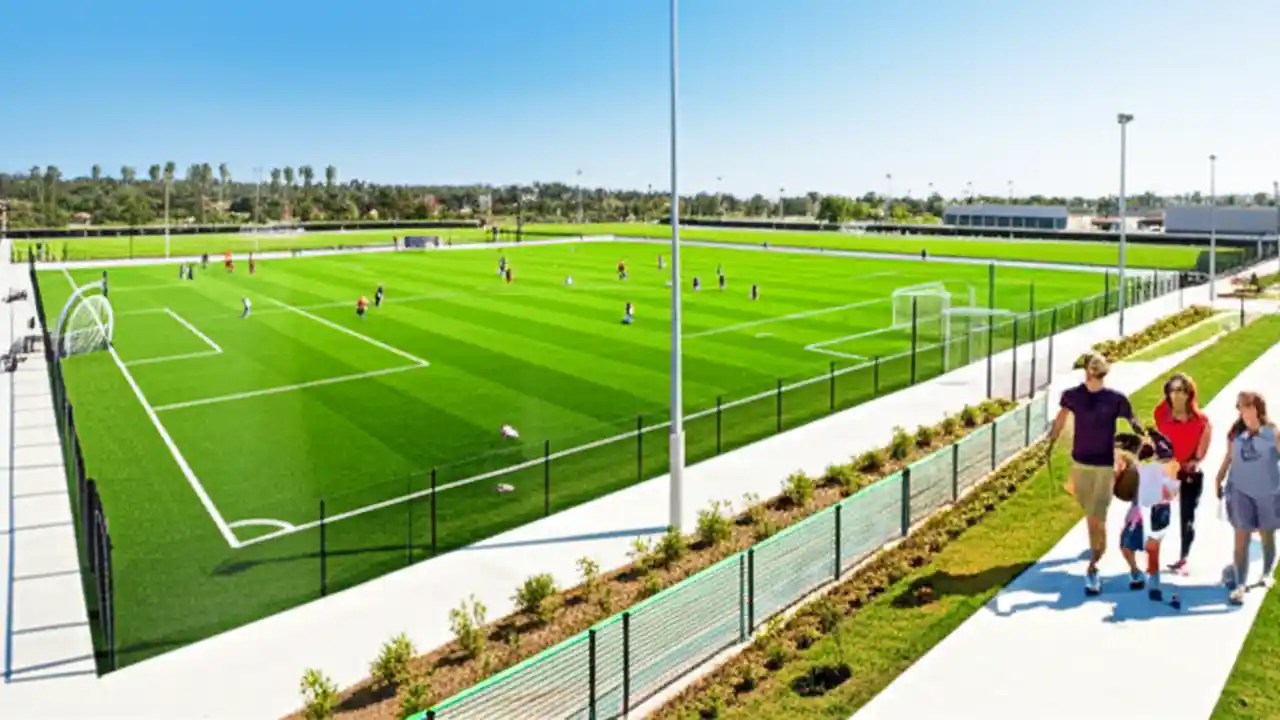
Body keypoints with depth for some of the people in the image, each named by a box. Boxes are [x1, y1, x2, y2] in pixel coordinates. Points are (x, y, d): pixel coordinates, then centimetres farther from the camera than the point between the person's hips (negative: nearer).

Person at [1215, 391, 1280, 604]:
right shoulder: (1236, 433, -3)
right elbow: (1229, 457, 8)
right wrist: (1219, 480, 12)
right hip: (1240, 492, 1)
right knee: (1241, 539, -2)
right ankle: (1239, 586, 1)